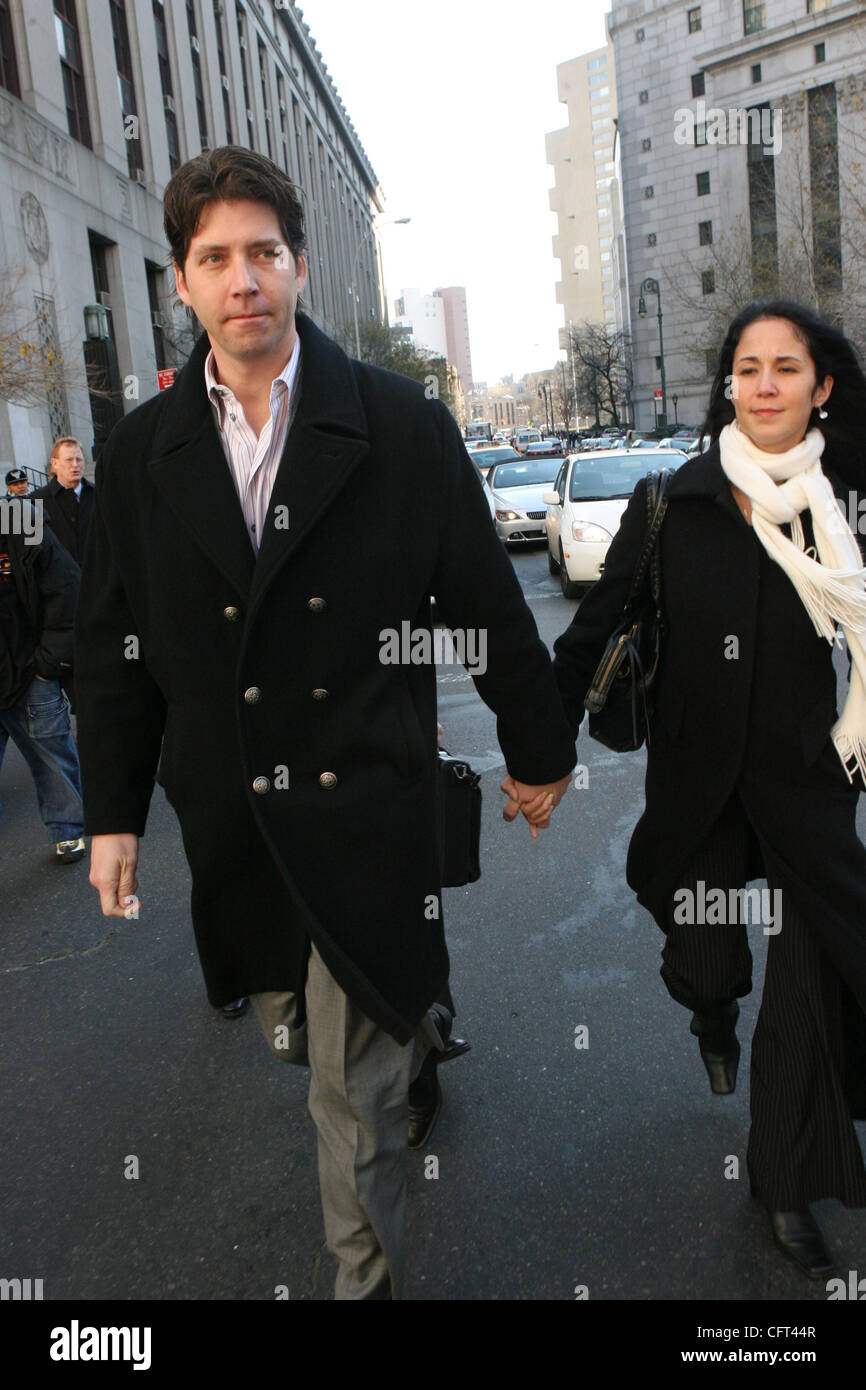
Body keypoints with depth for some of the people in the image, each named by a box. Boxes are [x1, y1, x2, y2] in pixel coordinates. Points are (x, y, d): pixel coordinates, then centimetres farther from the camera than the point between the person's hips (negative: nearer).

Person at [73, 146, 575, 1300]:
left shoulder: (404, 426, -4)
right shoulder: (142, 451, 4)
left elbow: (486, 602, 2)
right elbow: (115, 646, 8)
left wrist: (538, 748, 9)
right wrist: (112, 813, 9)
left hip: (369, 804, -3)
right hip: (227, 813, 4)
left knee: (357, 1089, 2)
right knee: (303, 1044, 21)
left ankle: (368, 1276, 25)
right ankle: (416, 1027, 54)